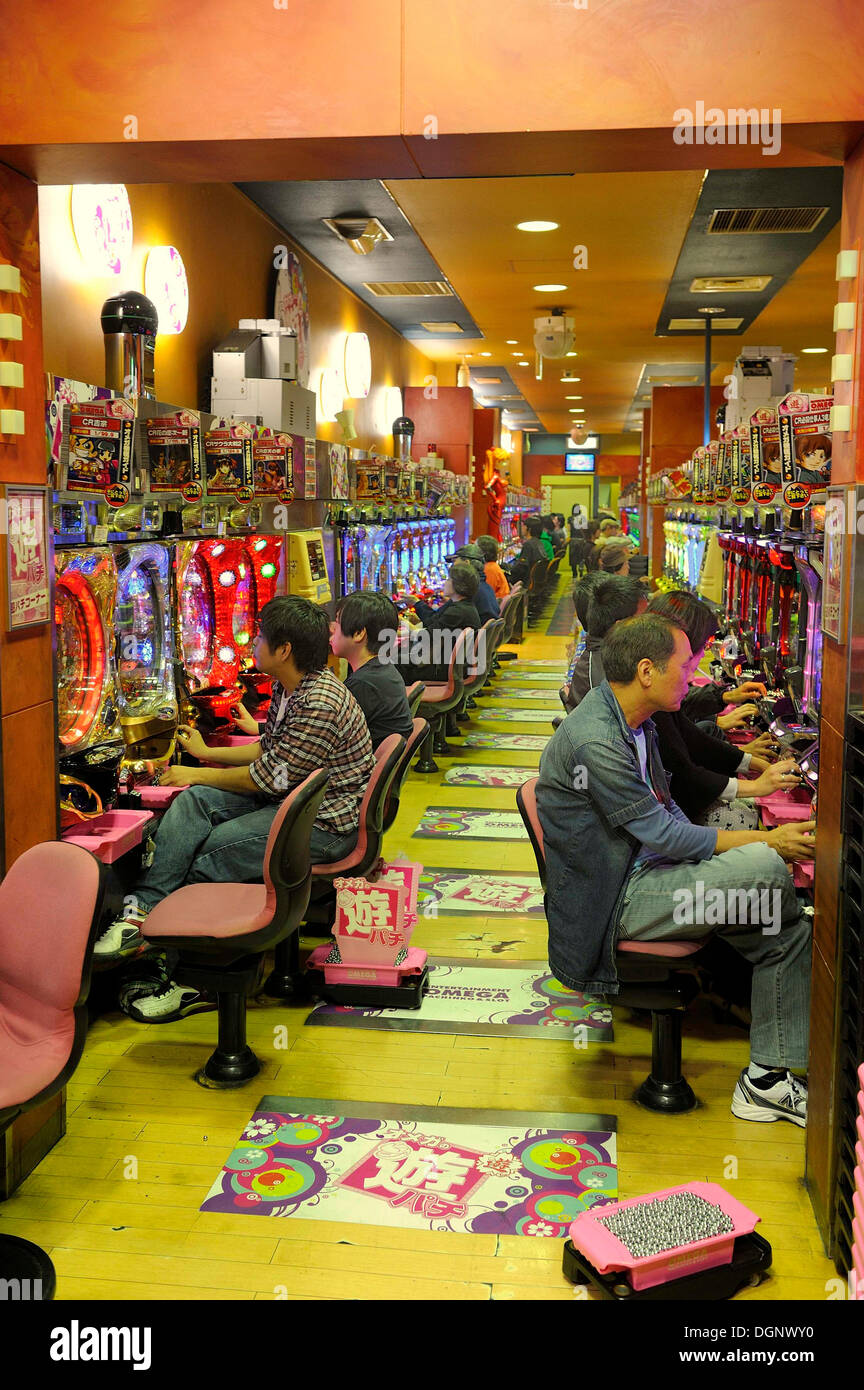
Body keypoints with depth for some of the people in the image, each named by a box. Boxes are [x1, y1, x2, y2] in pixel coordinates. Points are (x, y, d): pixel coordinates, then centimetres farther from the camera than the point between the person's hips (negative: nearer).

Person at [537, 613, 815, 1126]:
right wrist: (765, 841, -15)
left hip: (644, 873, 10)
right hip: (614, 901, -10)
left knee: (789, 932, -5)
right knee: (768, 871, -24)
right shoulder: (595, 742, -22)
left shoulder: (634, 722, 10)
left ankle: (767, 1079, 3)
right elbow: (663, 834, -20)